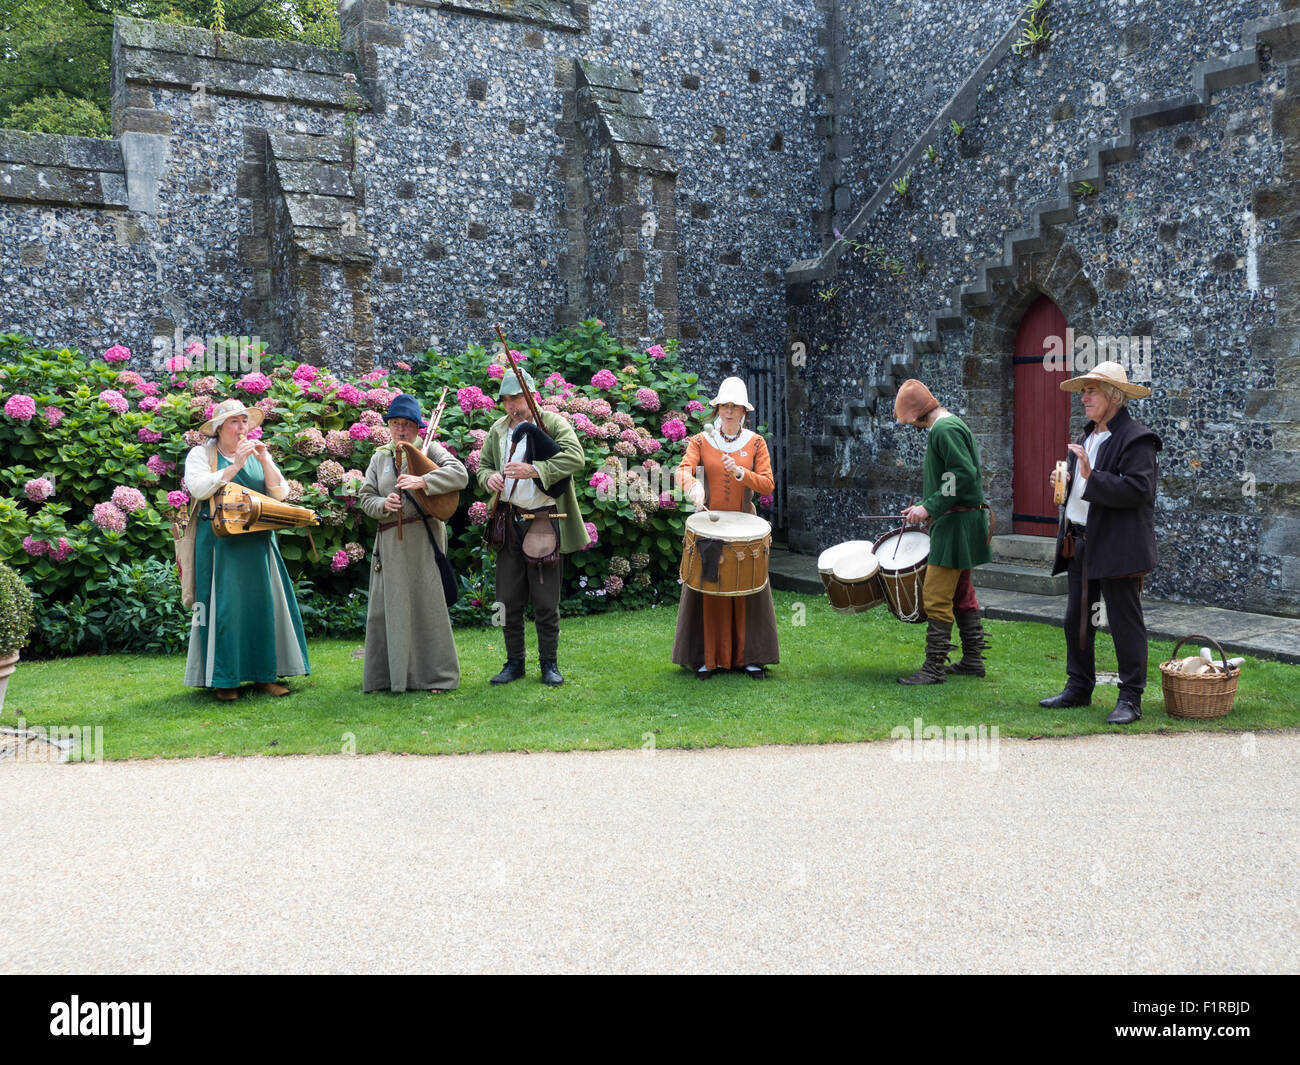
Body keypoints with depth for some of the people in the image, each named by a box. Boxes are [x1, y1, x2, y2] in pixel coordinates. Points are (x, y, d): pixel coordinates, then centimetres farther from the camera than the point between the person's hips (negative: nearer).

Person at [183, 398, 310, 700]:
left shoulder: (259, 454, 16)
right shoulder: (201, 454, 6)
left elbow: (280, 493, 7)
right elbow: (198, 487, -12)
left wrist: (265, 461, -7)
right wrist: (236, 465, -16)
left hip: (257, 542, 4)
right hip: (220, 542, -3)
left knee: (263, 602, 0)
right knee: (225, 605, -5)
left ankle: (265, 675, 6)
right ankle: (225, 679, 1)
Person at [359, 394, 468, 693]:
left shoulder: (429, 450, 3)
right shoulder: (379, 457, 16)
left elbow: (460, 475, -12)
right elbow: (366, 498, 12)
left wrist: (422, 482, -24)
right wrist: (384, 505, -10)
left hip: (424, 537, -4)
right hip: (390, 541, 4)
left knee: (427, 602, -3)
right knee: (389, 606, 5)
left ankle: (437, 675, 7)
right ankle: (389, 674, 15)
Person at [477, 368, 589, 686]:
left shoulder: (553, 423, -6)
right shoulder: (497, 430, 11)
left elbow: (576, 457, -21)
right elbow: (483, 465, 21)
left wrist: (535, 469, -31)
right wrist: (489, 477, -4)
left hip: (545, 522, -5)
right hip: (509, 523, 5)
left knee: (546, 602, 2)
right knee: (508, 600, 8)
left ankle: (549, 663, 16)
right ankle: (514, 662, 21)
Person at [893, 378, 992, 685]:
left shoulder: (945, 429, -15)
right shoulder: (948, 426, 17)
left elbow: (964, 474, -24)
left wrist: (929, 507, -21)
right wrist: (924, 508, 17)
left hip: (956, 522, -11)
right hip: (958, 521, 11)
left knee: (936, 596, -8)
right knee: (961, 594, 16)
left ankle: (934, 668, -5)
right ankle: (972, 660, 23)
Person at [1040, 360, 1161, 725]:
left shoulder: (1136, 438, -12)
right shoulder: (1085, 436, 17)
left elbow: (1138, 490, -23)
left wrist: (1091, 476, -27)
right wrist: (1063, 480, 7)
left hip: (1117, 548, -9)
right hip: (1081, 543, 9)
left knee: (1125, 623, -1)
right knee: (1076, 621, 13)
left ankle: (1130, 698, 7)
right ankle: (1079, 688, 25)